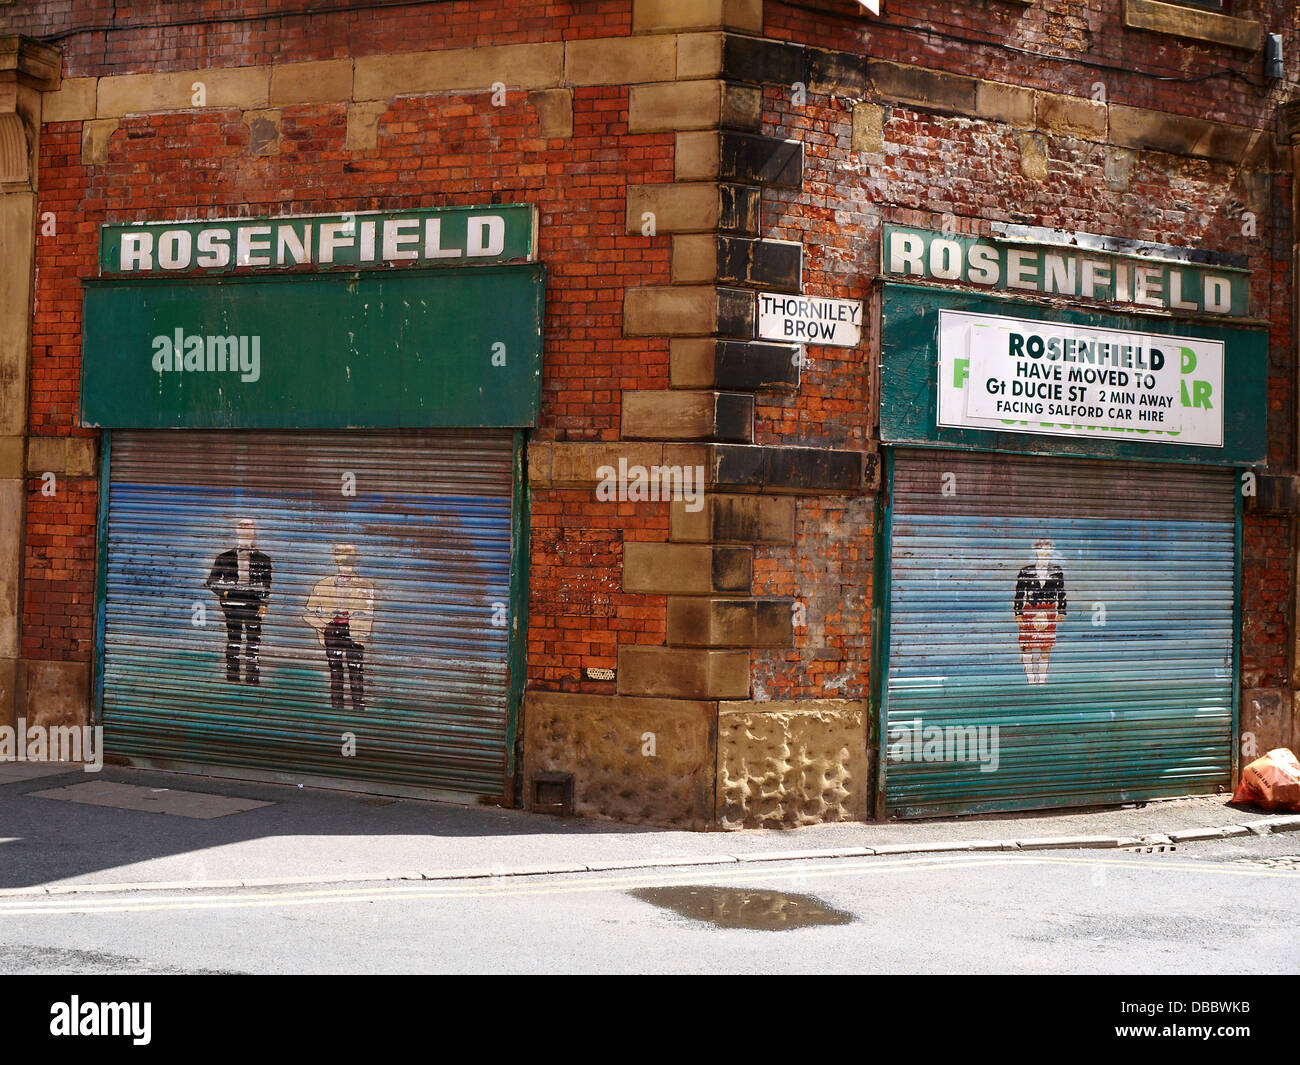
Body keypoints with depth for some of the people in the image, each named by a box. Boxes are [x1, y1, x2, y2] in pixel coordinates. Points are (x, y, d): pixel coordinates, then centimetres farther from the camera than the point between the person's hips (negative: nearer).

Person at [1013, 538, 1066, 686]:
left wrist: (1061, 613, 7)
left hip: (1049, 614, 2)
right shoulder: (1025, 572, -2)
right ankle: (1030, 678, 2)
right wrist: (1018, 614, -2)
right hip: (1030, 613, -2)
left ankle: (1042, 678, 14)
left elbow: (1061, 594, 10)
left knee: (1046, 648, 6)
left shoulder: (1057, 572, 5)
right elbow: (1019, 595, 1)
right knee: (1027, 647, -4)